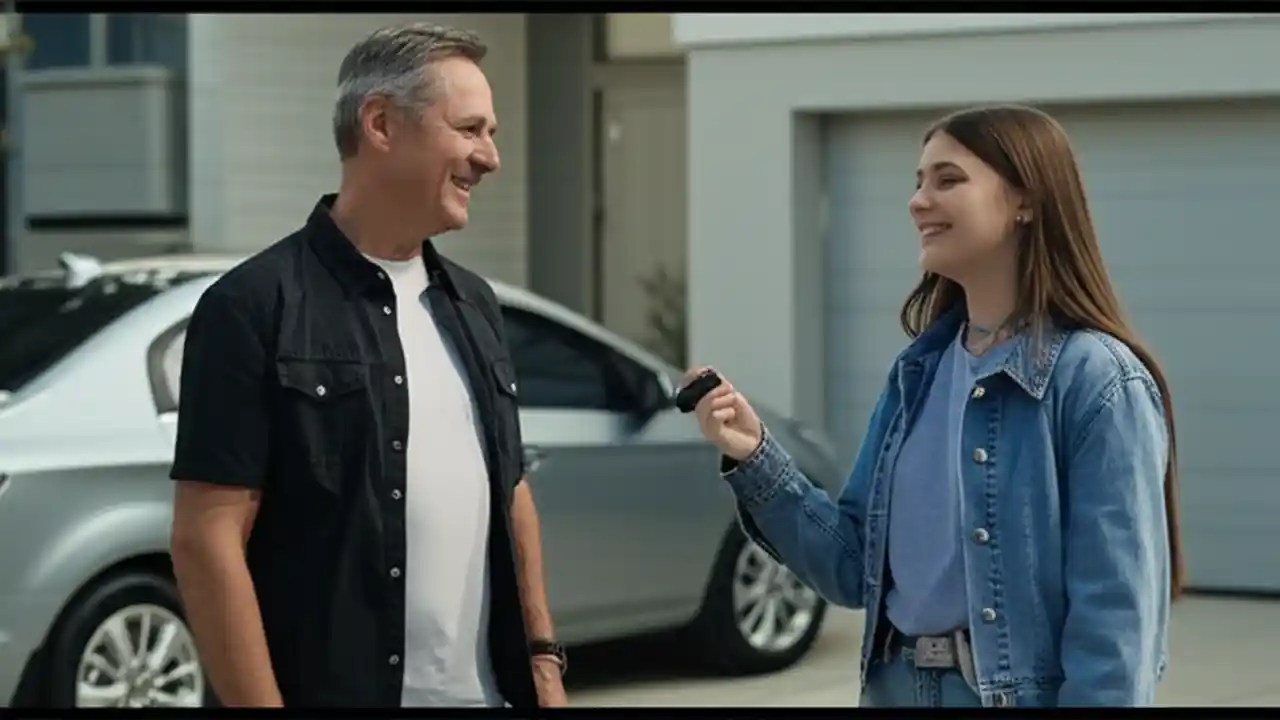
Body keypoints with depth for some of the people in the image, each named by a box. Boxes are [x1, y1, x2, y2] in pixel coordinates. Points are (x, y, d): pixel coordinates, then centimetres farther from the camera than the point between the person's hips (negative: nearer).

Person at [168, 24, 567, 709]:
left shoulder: (472, 304, 12)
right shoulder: (256, 307, -10)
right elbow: (207, 538, -14)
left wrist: (542, 656, 11)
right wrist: (259, 703, -19)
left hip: (490, 693, 6)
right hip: (338, 691, -6)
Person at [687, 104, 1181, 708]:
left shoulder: (1096, 380, -15)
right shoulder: (918, 372, 5)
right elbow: (857, 571, 7)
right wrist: (755, 462, -3)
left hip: (1023, 691, -6)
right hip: (895, 688, 6)